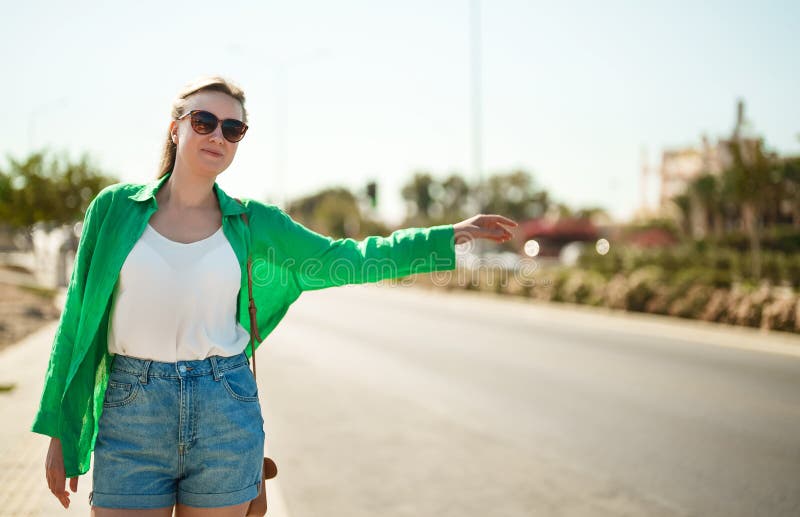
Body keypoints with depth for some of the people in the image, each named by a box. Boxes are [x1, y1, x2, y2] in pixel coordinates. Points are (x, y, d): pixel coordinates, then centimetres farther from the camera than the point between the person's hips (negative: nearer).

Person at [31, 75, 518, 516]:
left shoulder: (251, 222, 4)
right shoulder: (115, 207, 1)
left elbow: (346, 258, 9)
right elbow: (79, 317, 4)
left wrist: (449, 236, 7)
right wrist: (58, 430, 4)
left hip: (227, 416, 1)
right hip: (131, 414, -1)